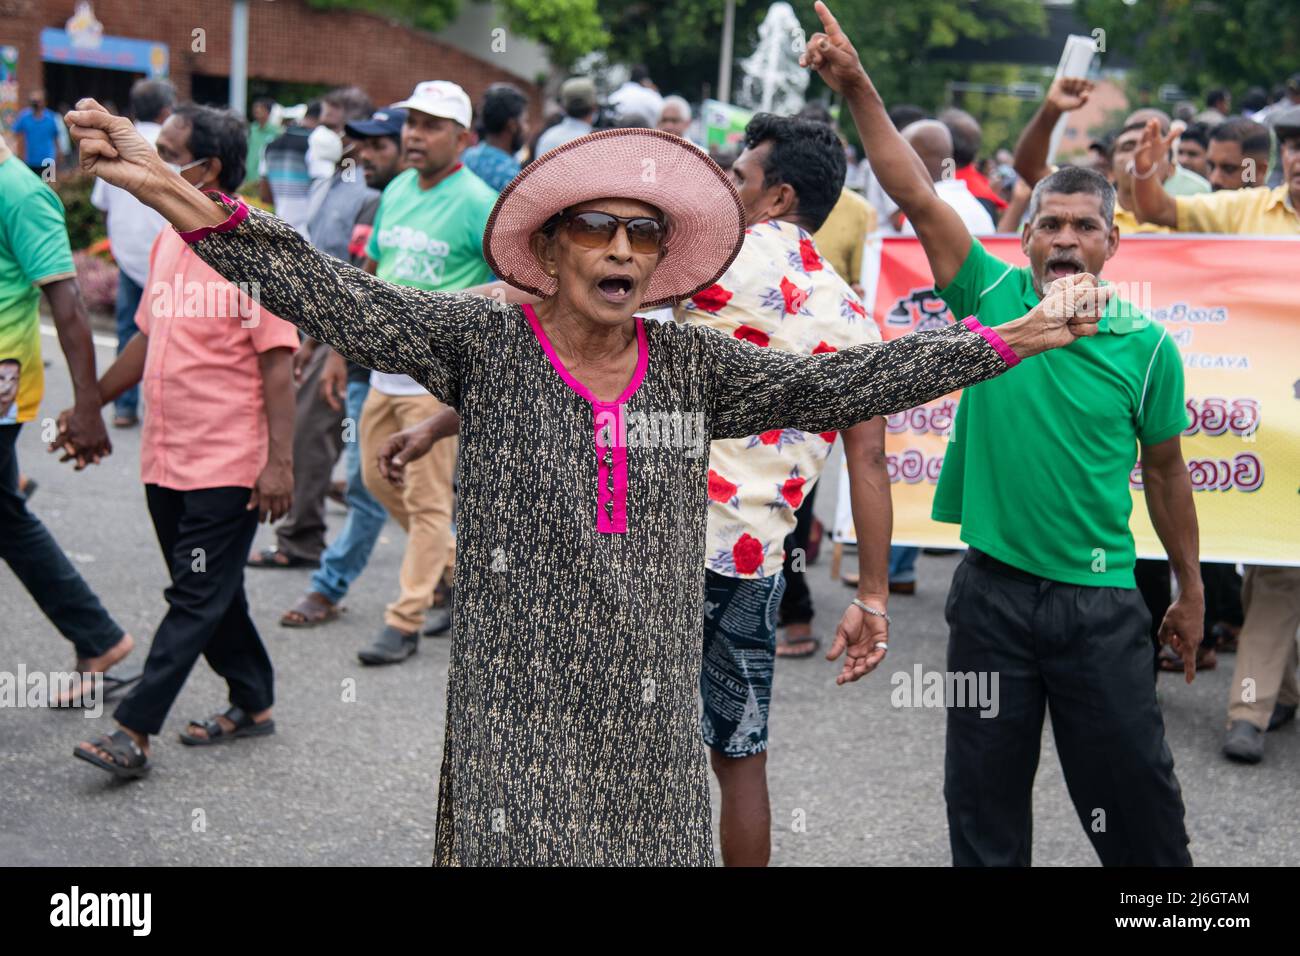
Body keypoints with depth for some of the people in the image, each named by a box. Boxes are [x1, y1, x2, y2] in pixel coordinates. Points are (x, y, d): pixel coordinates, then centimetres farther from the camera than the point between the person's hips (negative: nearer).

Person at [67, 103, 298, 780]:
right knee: (210, 591, 15)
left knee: (196, 600, -2)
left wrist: (280, 460, -18)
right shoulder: (168, 242, 10)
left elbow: (276, 362, -16)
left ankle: (133, 733, -2)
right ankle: (253, 704, 29)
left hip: (228, 463, -8)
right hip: (166, 457, 8)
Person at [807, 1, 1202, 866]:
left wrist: (1191, 592, 11)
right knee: (984, 792, 12)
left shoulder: (1146, 345, -3)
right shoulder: (993, 299, -3)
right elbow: (917, 195, -11)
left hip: (1101, 601, -1)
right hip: (993, 591, 1)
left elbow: (1165, 472, 6)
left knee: (1135, 785, 8)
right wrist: (858, 88, -19)